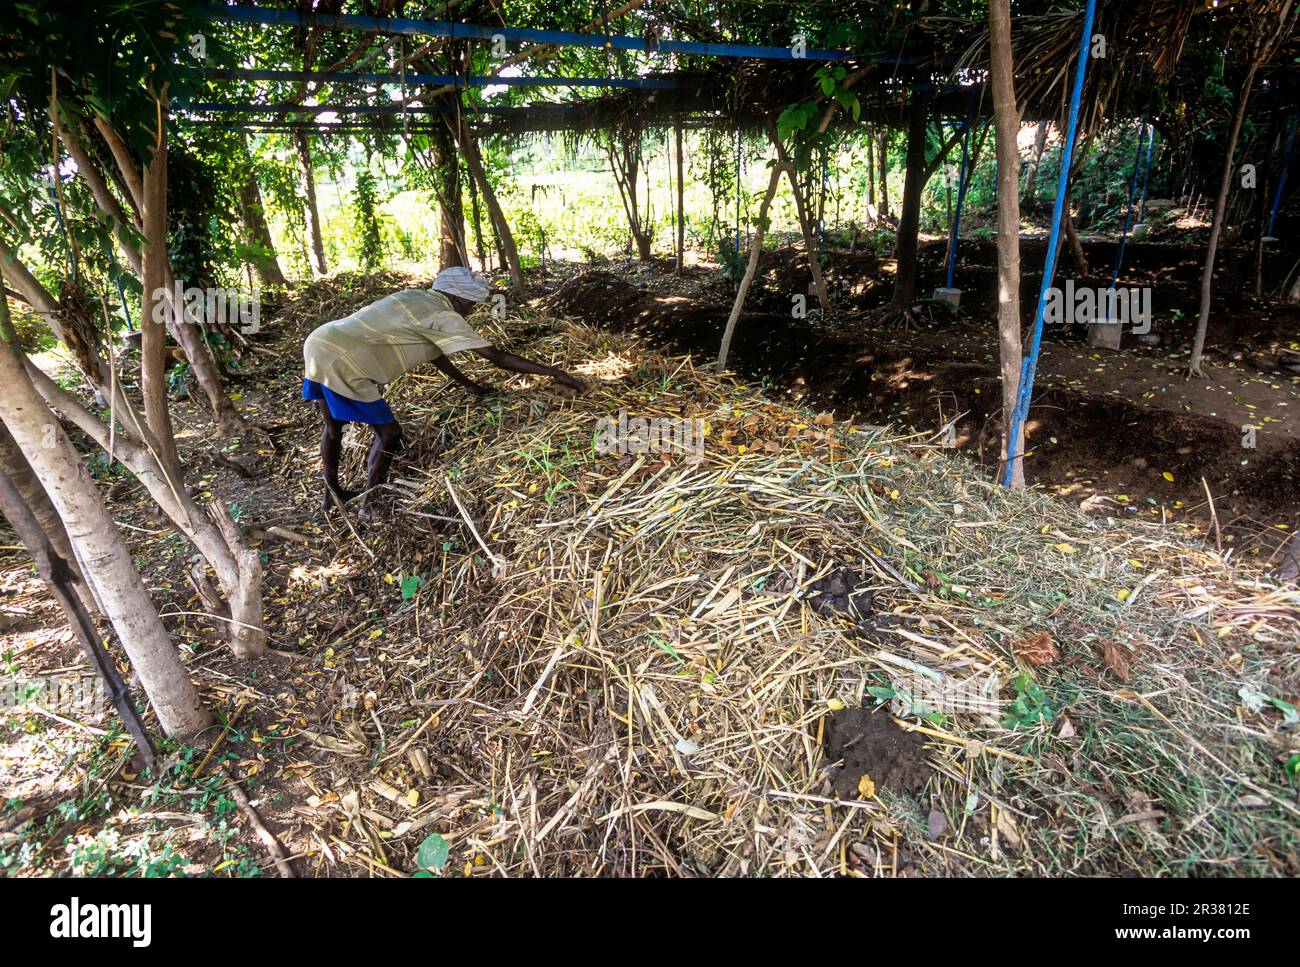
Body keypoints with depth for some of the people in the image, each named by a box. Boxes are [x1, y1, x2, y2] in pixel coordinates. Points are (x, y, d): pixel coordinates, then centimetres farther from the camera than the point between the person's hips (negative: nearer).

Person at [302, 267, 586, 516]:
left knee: (333, 426, 26)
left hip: (318, 343, 10)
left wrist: (469, 384, 33)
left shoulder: (416, 299, 16)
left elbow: (435, 353, 27)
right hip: (341, 361, -10)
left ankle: (331, 494, 42)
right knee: (389, 433, 4)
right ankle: (369, 506, 15)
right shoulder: (443, 316, -9)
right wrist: (555, 373, -8)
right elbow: (499, 357, -11)